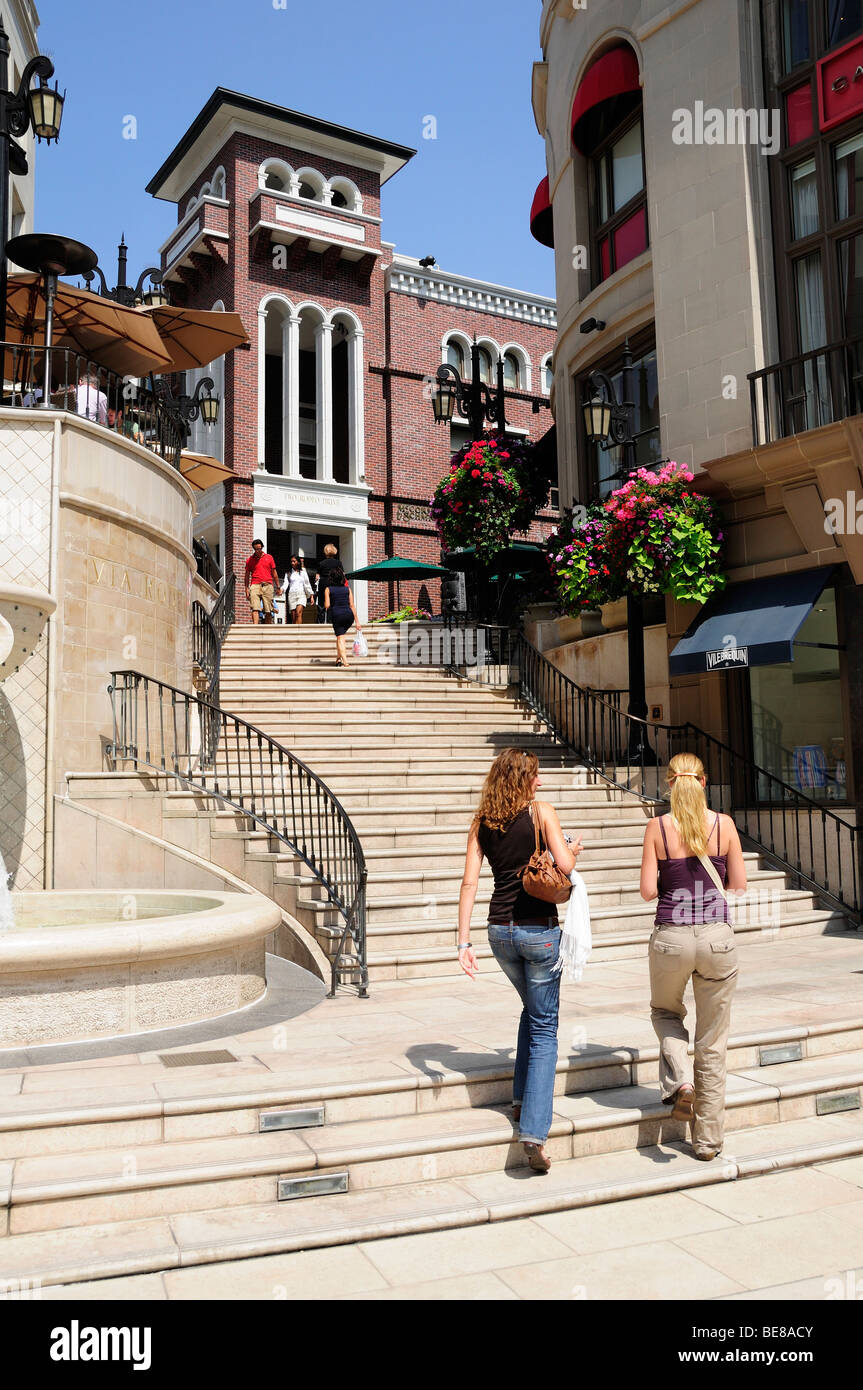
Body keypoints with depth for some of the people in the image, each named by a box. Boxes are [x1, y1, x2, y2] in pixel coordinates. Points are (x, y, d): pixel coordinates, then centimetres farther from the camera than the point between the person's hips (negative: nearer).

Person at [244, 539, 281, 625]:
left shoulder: (269, 557, 12)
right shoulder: (250, 560, 11)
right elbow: (247, 575, 15)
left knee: (268, 611, -1)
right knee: (255, 609, -16)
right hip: (255, 585, -1)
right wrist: (247, 589, 8)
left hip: (268, 586, 1)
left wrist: (278, 587, 14)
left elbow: (274, 573, 16)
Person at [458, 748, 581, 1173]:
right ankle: (533, 1131, -3)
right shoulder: (541, 811, -7)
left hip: (500, 929, 5)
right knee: (544, 1027, 4)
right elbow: (565, 866, -15)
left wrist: (463, 941, 0)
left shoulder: (481, 822, 5)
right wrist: (574, 851, 8)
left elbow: (469, 882, 1)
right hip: (539, 929, -5)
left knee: (532, 1009, 28)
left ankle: (521, 1099, 29)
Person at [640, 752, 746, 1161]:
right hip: (717, 937, 1)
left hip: (671, 937, -1)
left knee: (665, 1011, 28)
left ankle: (680, 1080, 4)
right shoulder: (724, 824, -3)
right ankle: (708, 1140, 19)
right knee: (712, 1042, 12)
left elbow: (648, 891, -7)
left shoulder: (657, 827, -6)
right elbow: (738, 884, 4)